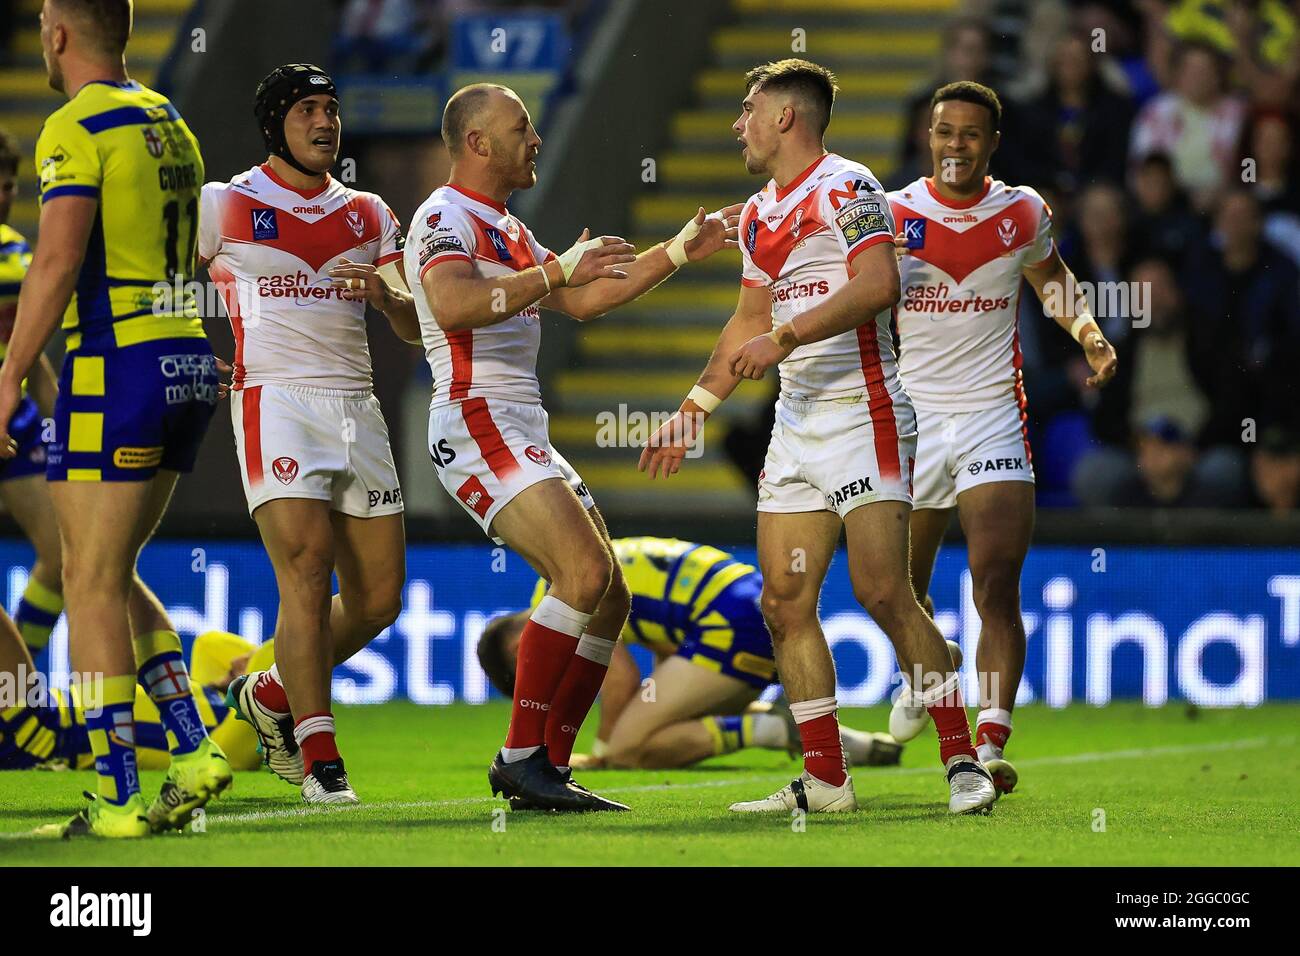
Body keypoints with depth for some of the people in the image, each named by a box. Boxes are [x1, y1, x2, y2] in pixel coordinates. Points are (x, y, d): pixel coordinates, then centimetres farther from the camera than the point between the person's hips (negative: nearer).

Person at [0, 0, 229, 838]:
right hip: (190, 363, 8)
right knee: (112, 577, 16)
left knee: (92, 586, -3)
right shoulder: (168, 122, 16)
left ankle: (118, 800, -6)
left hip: (118, 364, -8)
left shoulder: (77, 127, -10)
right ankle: (195, 749, 6)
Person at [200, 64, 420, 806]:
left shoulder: (369, 215, 17)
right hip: (277, 403, -5)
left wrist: (385, 291, -10)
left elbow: (417, 326, 11)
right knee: (307, 569, -19)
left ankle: (275, 694, 28)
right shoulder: (225, 205, 5)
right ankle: (320, 761, -17)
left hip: (356, 404, 5)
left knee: (378, 598, 3)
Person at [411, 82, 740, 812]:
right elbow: (453, 306, -27)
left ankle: (548, 769, 7)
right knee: (585, 573, -23)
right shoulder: (447, 217, -8)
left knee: (609, 598, 5)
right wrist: (557, 271, -23)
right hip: (477, 424, -10)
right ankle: (521, 757, -19)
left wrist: (678, 252, 26)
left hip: (524, 434, 10)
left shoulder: (506, 229, 23)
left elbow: (582, 302, 30)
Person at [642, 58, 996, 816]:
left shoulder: (844, 187, -8)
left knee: (884, 592, -16)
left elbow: (878, 284, -23)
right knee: (785, 604, 2)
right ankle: (826, 779, 6)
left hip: (864, 418, -9)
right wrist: (694, 411, 27)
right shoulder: (760, 215, 18)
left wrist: (783, 338, -23)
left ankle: (963, 761, -11)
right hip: (796, 426, 9)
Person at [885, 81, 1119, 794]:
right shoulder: (892, 215, -1)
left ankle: (989, 744, -22)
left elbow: (1051, 278, 24)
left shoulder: (1023, 213, 4)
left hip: (992, 419, -1)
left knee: (996, 586, -16)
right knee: (901, 589, 12)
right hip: (909, 416, 1)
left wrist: (1089, 334, 7)